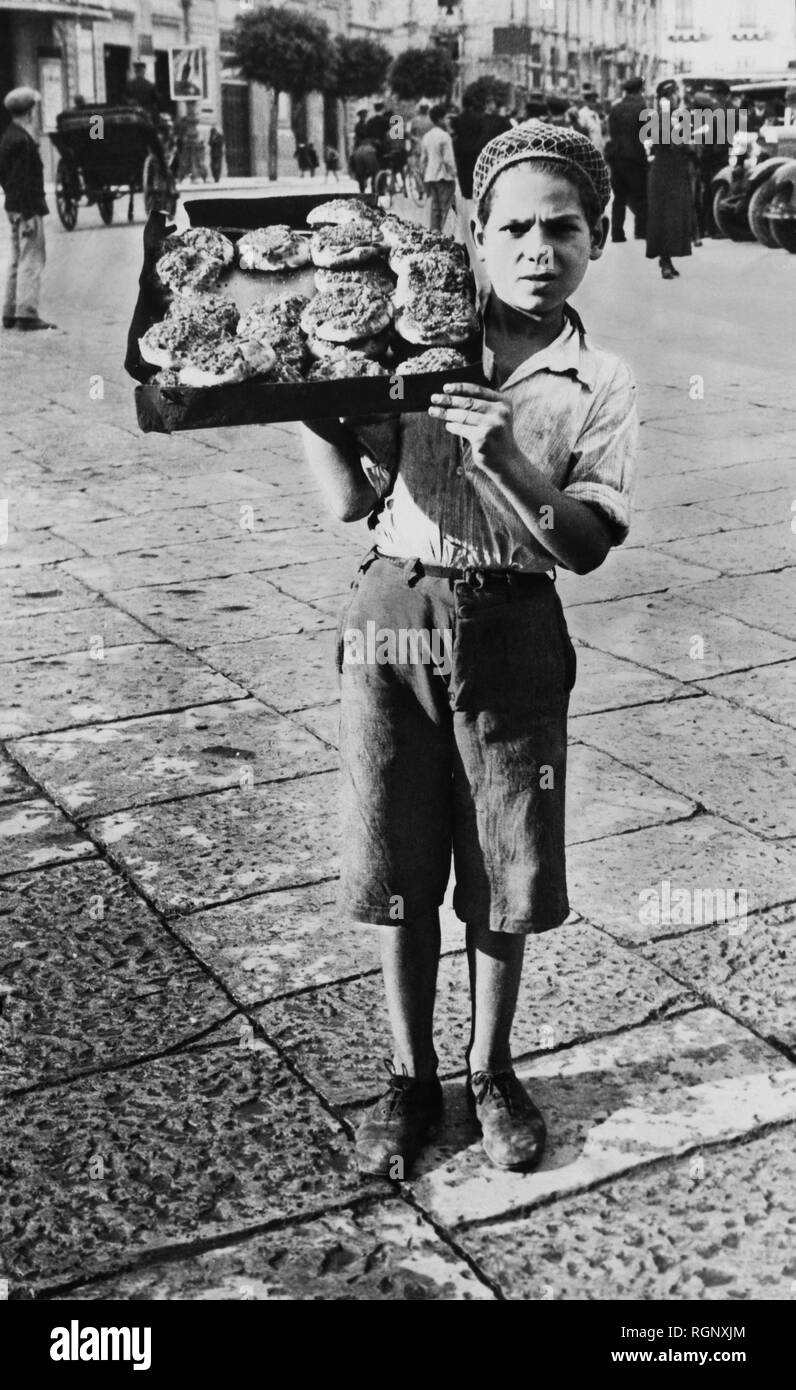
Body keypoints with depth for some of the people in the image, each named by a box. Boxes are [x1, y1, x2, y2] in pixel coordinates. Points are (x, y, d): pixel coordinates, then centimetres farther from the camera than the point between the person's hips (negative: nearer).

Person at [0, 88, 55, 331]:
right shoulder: (22, 140, -17)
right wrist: (29, 213, -21)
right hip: (27, 207, -10)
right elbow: (23, 180, -21)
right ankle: (27, 314, -9)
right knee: (32, 260, -7)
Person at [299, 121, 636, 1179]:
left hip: (512, 631, 0)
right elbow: (351, 499, 0)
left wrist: (506, 462, -24)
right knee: (398, 873, 8)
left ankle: (492, 1073, 31)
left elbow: (587, 546, -10)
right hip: (392, 616, 1)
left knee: (506, 879, 9)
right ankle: (411, 1079, 27)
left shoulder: (601, 385, 1)